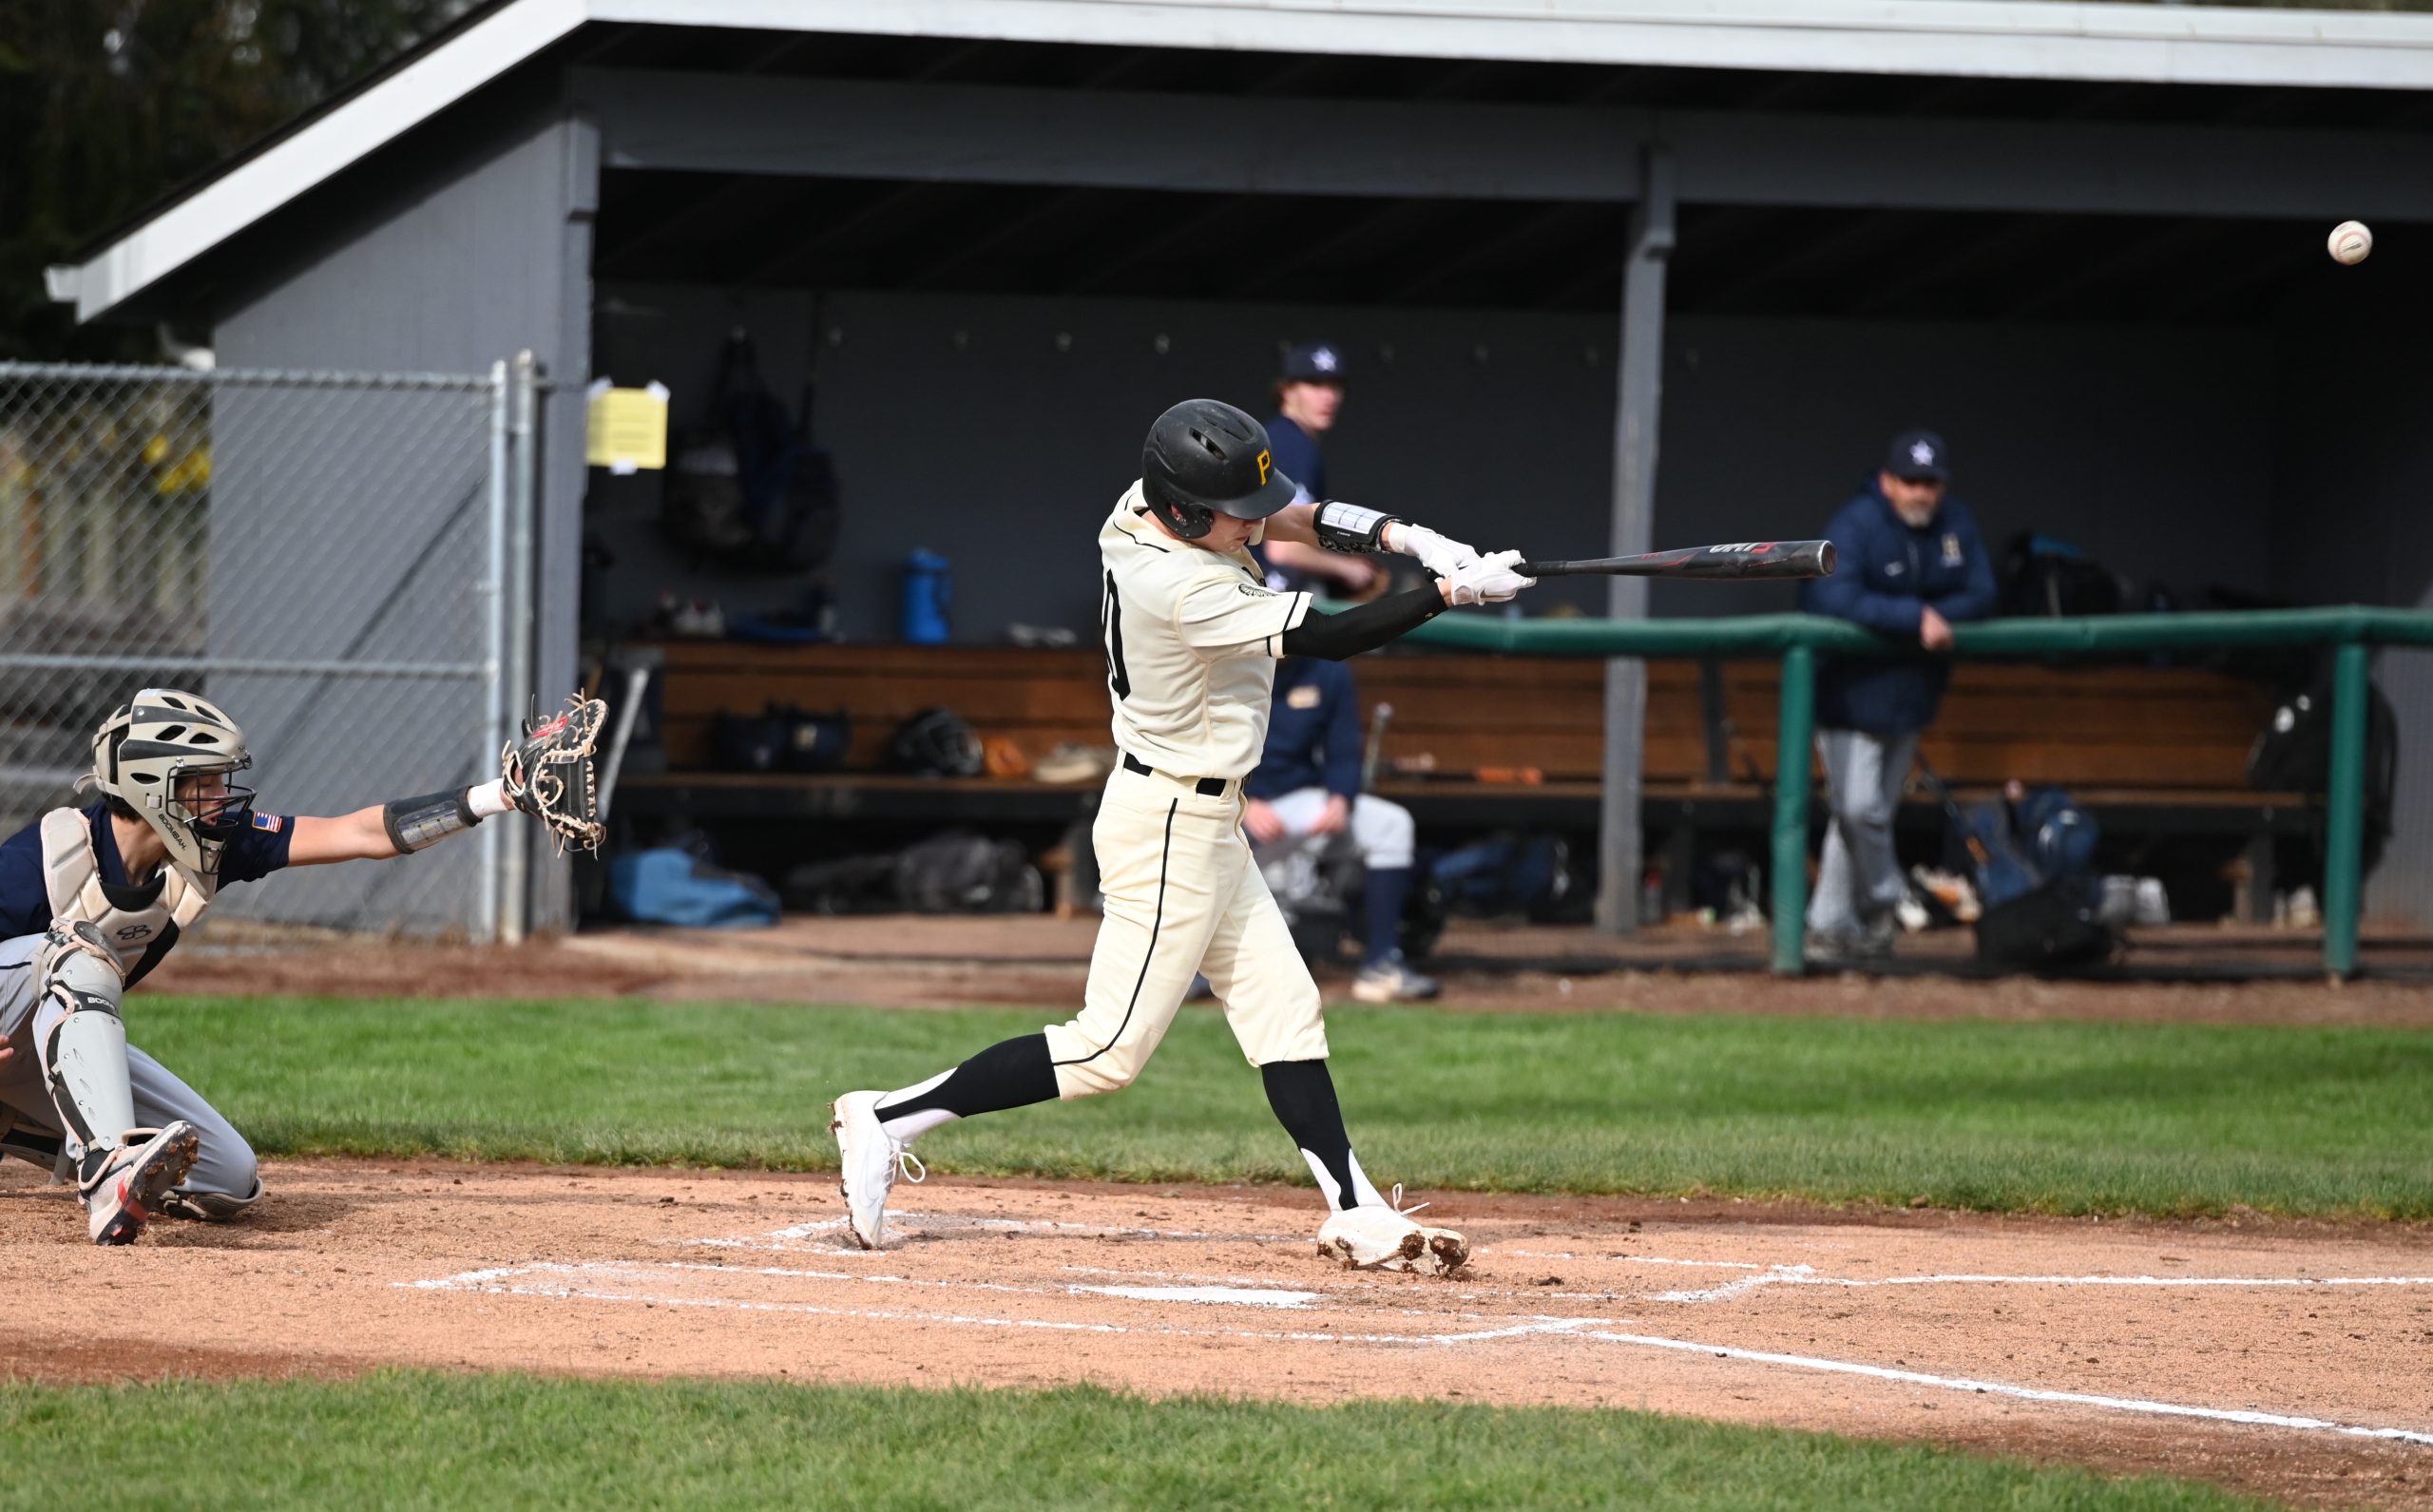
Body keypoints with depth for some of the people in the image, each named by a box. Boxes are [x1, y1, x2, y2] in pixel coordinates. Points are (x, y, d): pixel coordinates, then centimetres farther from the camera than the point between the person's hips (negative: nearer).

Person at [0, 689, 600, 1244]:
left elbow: (363, 835, -16)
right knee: (79, 957, -37)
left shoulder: (214, 843, -13)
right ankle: (112, 1169, -50)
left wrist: (508, 792, -23)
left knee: (229, 1182, -1)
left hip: (66, 1048, 7)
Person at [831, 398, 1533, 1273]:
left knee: (1284, 1009, 10)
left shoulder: (1147, 505, -4)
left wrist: (1402, 537, -8)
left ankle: (1358, 1218, 12)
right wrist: (1451, 593, -17)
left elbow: (1287, 520, 7)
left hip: (1203, 822, 10)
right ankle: (889, 1120, -1)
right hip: (1170, 830, -10)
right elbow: (1326, 638, -26)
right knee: (1111, 1050, -4)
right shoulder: (1182, 591, -30)